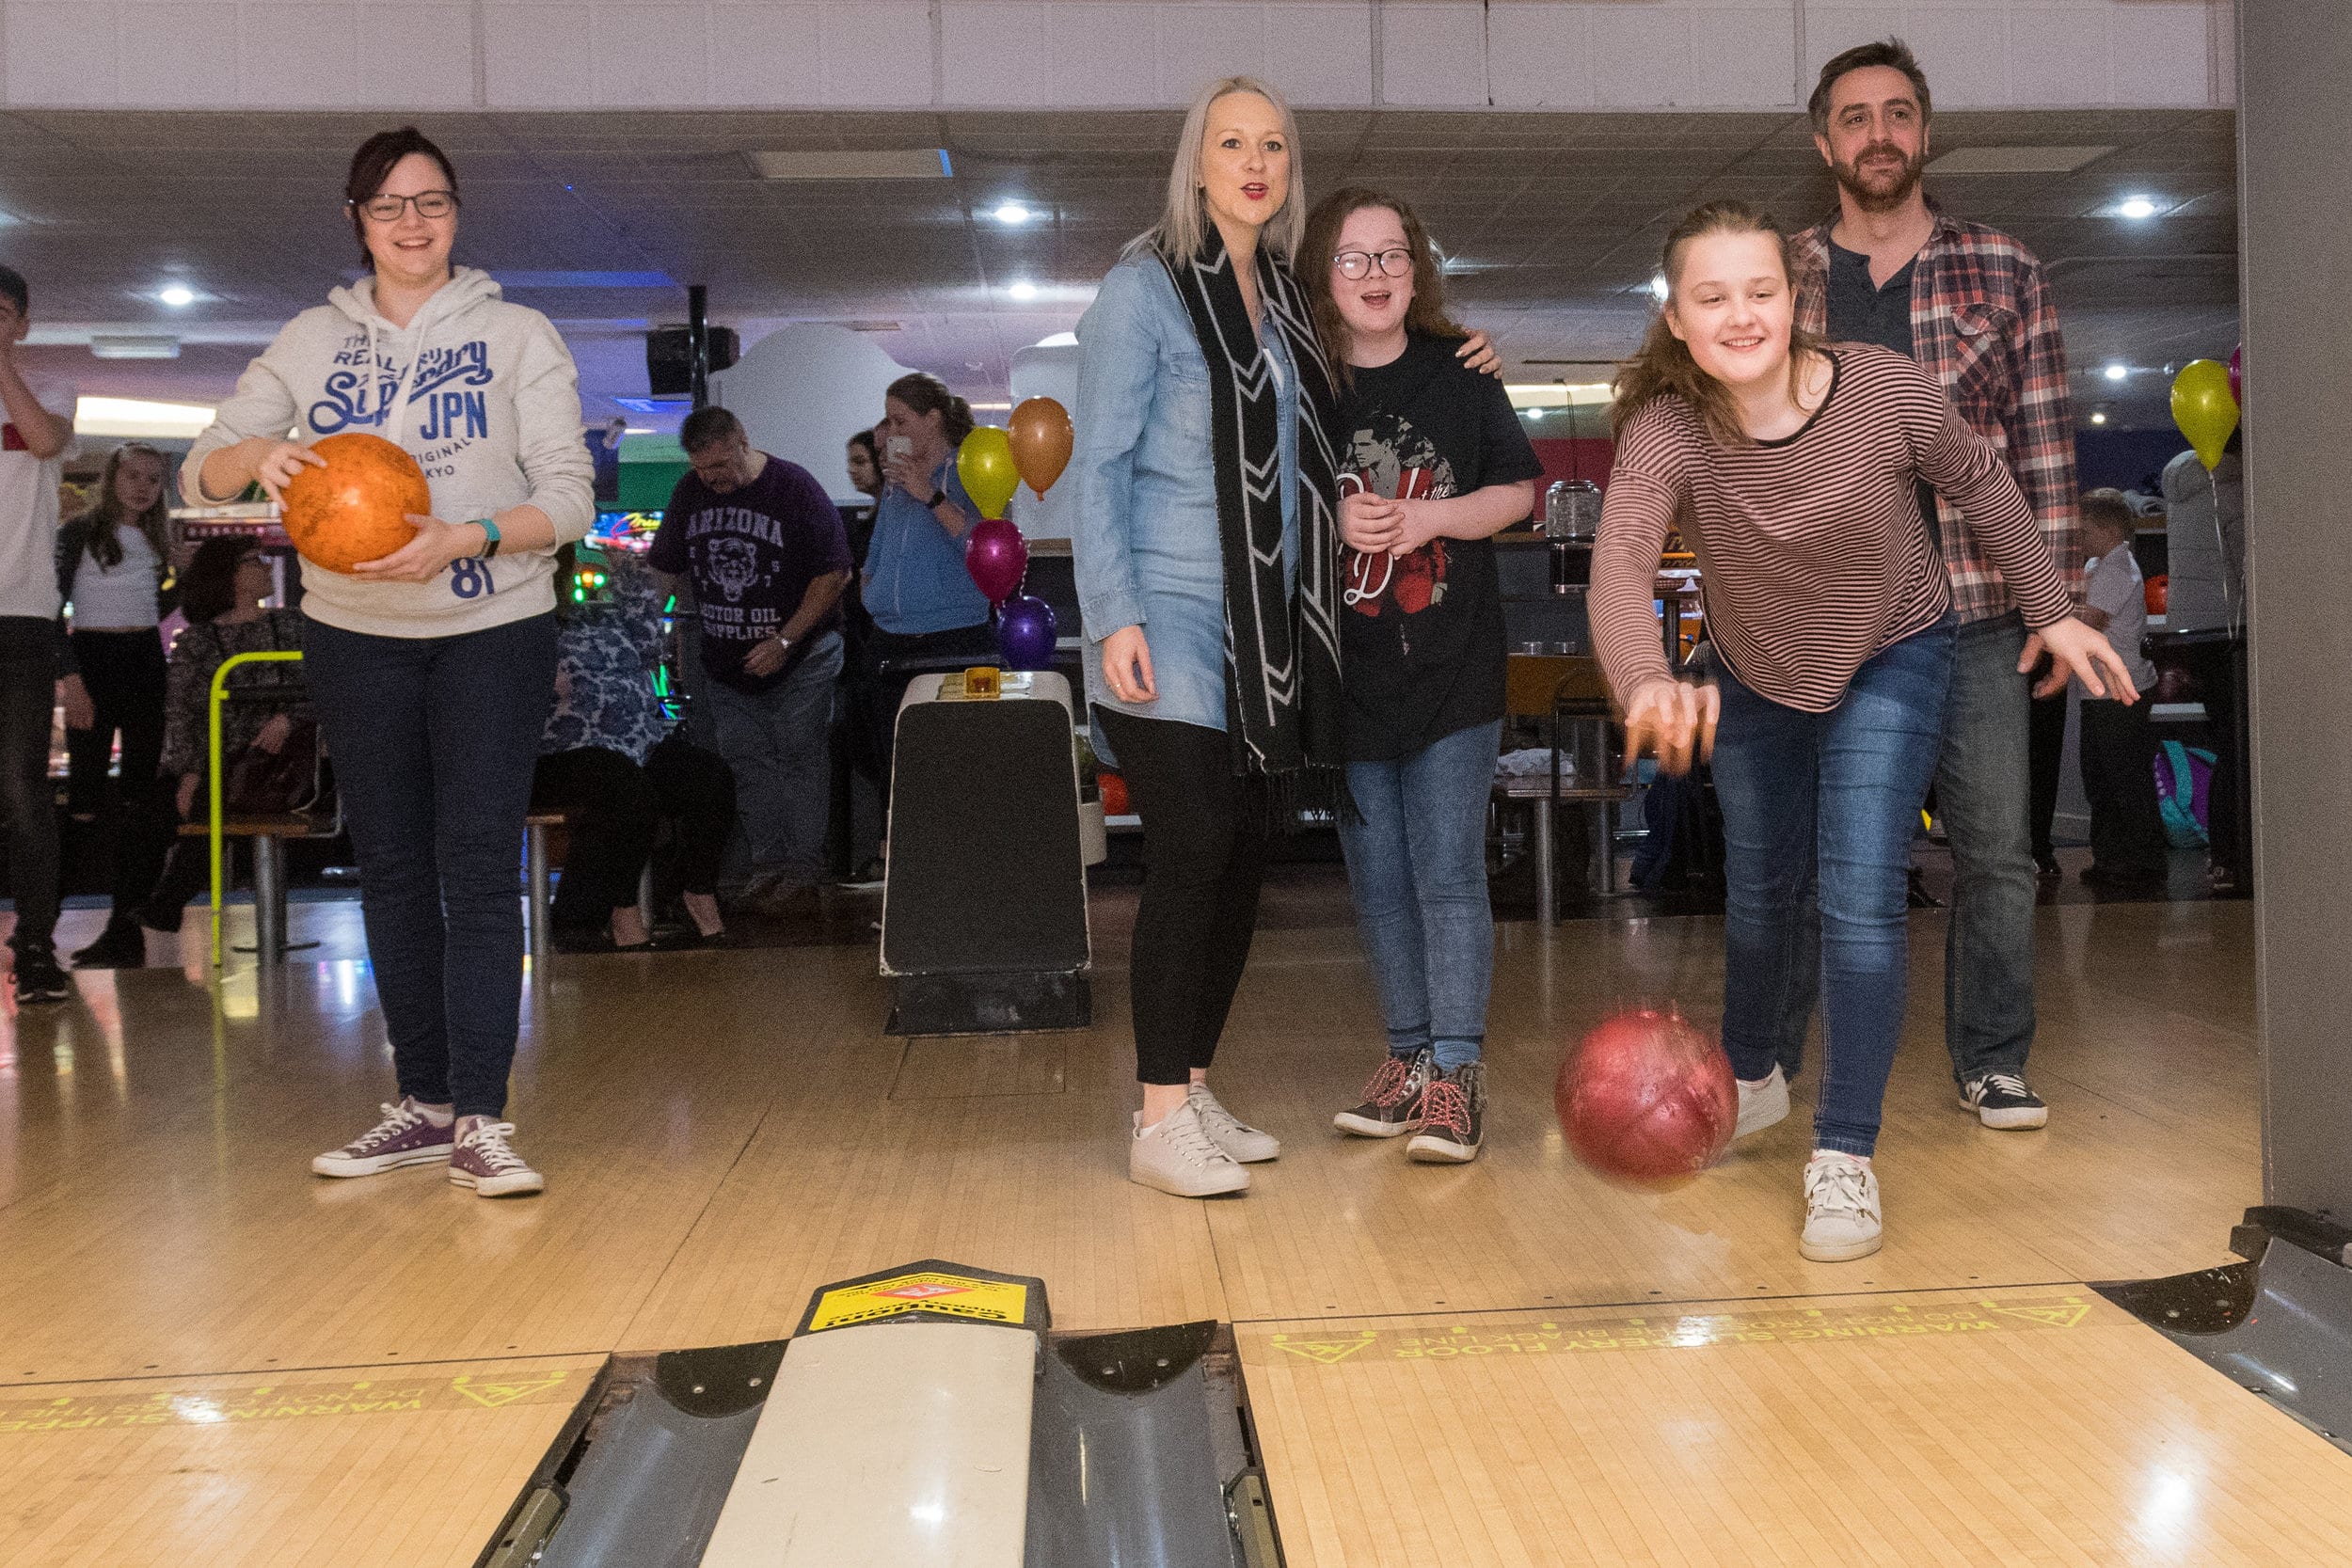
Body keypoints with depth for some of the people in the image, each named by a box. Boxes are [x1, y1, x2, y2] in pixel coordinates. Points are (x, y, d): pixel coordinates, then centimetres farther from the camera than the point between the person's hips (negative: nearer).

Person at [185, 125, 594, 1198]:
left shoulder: (518, 336, 1)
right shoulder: (311, 343, 8)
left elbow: (570, 497, -6)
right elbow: (199, 476, 4)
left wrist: (466, 537, -24)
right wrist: (254, 453, -19)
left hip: (493, 632, -3)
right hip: (353, 636, 3)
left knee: (478, 867, -9)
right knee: (390, 867, 7)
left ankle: (480, 1122, -8)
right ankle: (424, 1103, 17)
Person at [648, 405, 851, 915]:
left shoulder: (795, 488, -12)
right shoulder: (690, 491, 4)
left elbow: (833, 573, -11)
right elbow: (664, 569, 13)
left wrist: (785, 640, -16)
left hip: (800, 658, -5)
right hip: (726, 661, 5)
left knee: (799, 758, -3)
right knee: (748, 763, 6)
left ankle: (803, 871, 5)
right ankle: (768, 863, 16)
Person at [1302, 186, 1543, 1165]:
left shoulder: (1459, 372, 2)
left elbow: (1518, 491, 5)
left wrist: (1431, 517, -11)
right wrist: (1332, 521, -12)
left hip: (1453, 666, -2)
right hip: (1346, 672, 2)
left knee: (1448, 874, -5)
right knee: (1378, 879, 8)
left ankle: (1455, 1075, 1)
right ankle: (1408, 1056, 21)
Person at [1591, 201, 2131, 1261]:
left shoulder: (1888, 391, -27)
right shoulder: (1666, 429, -28)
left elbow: (1980, 483, -6)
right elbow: (1619, 565, -46)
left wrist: (2053, 612, -1)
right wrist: (1648, 683, -66)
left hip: (1892, 658, -2)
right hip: (1752, 675, 2)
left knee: (1860, 898, -15)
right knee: (1757, 894, 18)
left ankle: (1844, 1155, -3)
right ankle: (1753, 1078, 45)